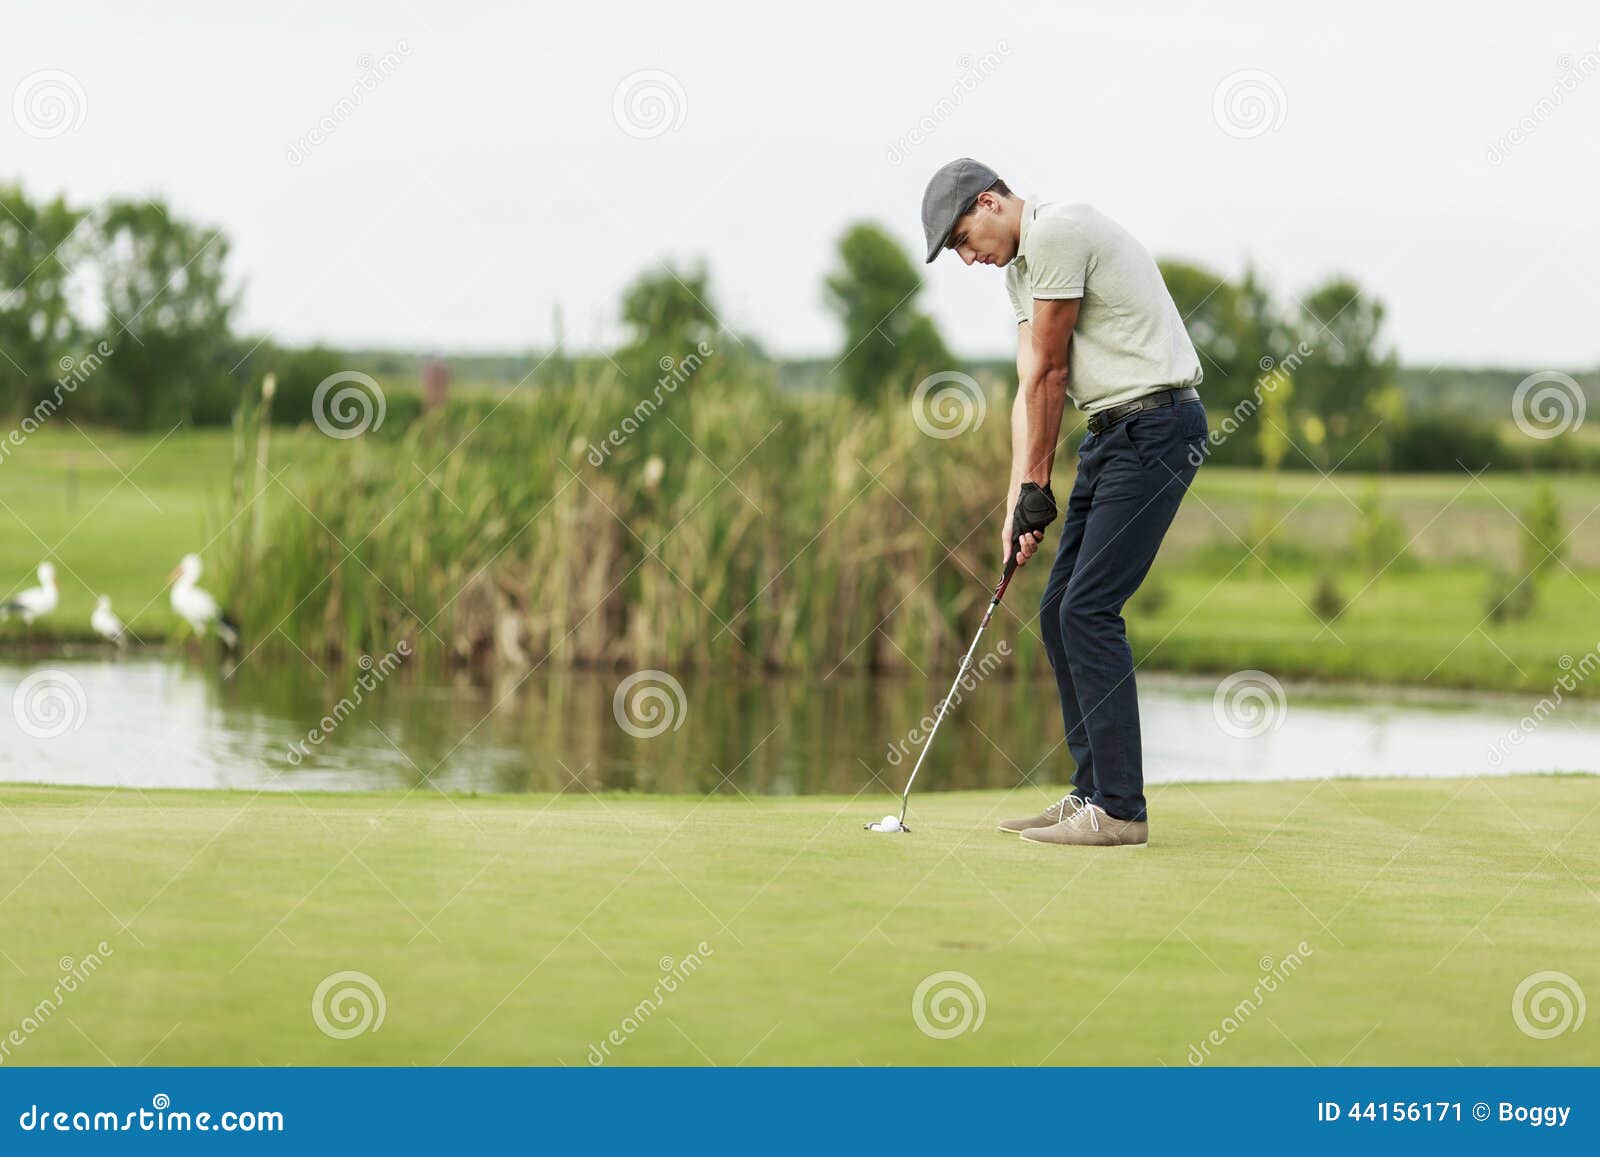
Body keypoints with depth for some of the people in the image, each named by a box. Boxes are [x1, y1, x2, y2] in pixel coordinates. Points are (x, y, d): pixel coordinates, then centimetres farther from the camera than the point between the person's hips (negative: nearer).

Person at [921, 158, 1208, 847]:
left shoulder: (1057, 232, -14)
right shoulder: (1021, 267, 17)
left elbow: (1048, 373, -11)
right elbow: (1030, 390, 13)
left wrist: (1037, 489, -5)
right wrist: (1017, 504, 4)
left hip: (1155, 423, -10)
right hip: (1112, 431, 10)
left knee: (1088, 610, -14)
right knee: (1059, 613, 9)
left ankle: (1119, 810, -12)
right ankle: (1092, 793, 14)